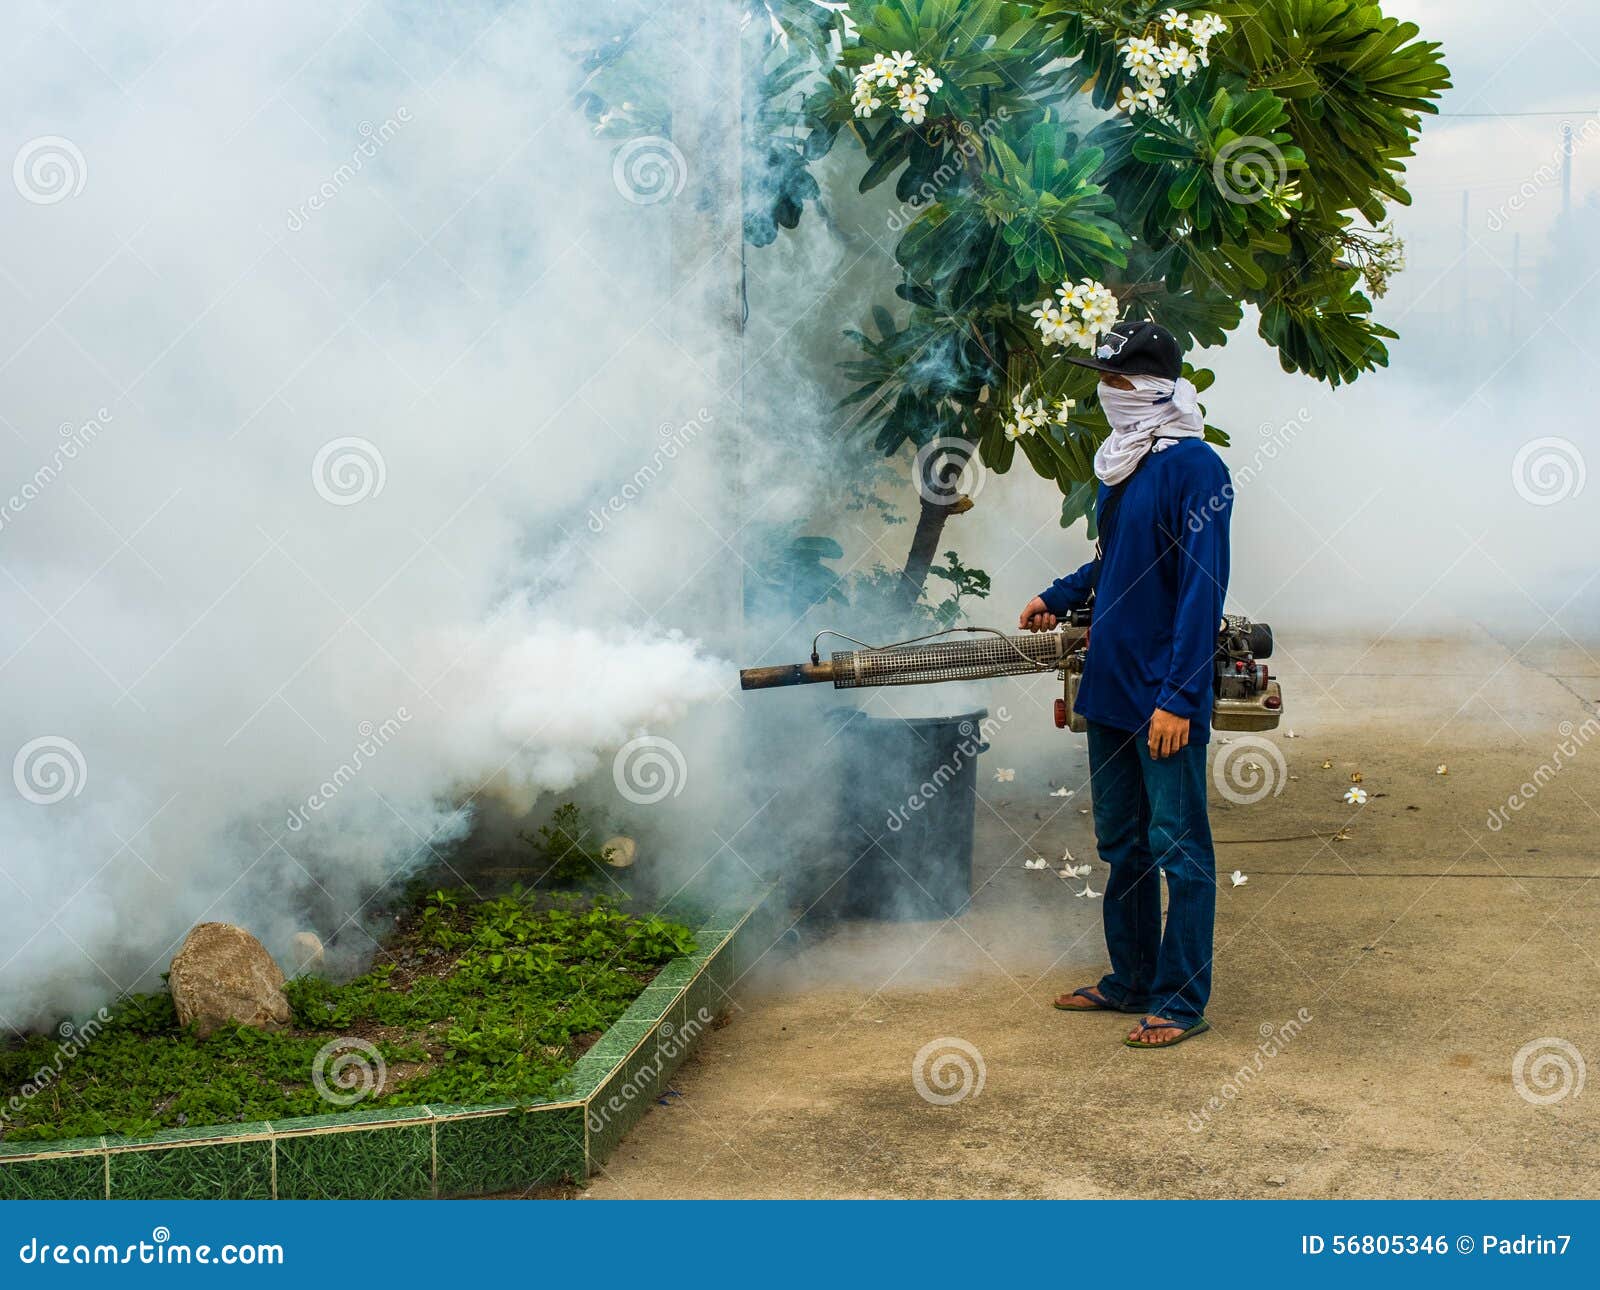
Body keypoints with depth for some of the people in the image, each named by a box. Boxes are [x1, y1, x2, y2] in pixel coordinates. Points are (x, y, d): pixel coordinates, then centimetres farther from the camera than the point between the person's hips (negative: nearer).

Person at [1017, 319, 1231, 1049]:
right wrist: (1060, 599, 17)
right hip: (1109, 687, 9)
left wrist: (1177, 696, -22)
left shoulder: (1194, 467, -13)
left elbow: (1202, 587, -18)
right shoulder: (1122, 464, 13)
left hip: (1164, 696, -9)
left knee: (1178, 846, -1)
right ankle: (1131, 982, 28)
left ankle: (1183, 1002, 6)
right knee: (1121, 843, 16)